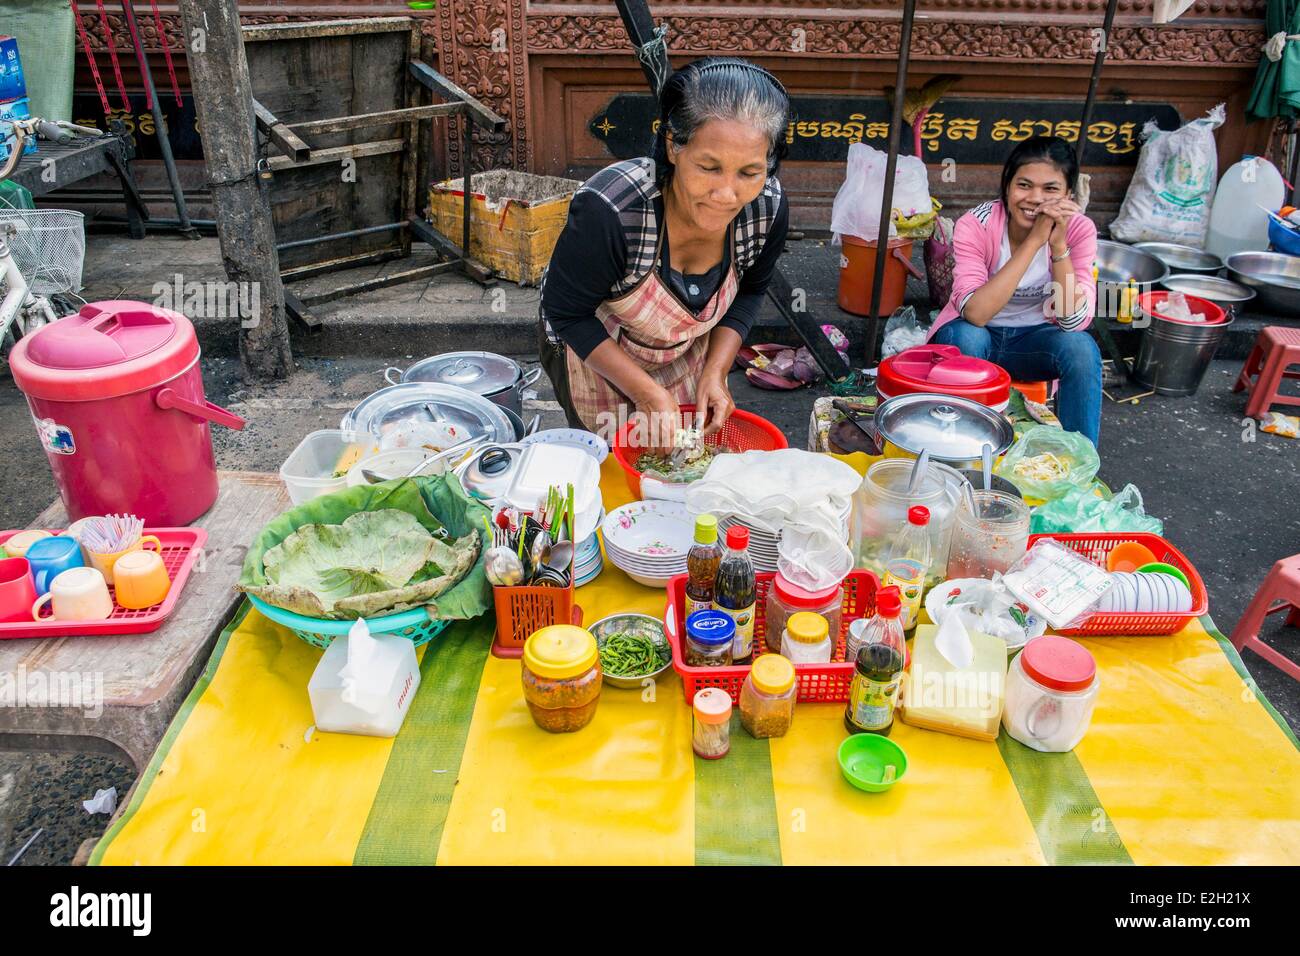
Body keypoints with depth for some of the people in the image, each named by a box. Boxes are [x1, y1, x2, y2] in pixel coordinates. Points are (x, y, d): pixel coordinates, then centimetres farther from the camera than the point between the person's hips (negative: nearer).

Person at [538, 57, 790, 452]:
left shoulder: (769, 208, -24)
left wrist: (715, 371, -17)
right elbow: (567, 314, -25)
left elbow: (748, 291, -4)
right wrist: (647, 394, -30)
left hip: (687, 353, 4)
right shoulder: (608, 210, -38)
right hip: (591, 351, -4)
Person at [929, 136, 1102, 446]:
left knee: (1081, 347, -28)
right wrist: (1034, 241, -35)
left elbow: (1074, 321, -23)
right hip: (973, 335, -2)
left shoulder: (1078, 229, -15)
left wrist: (1058, 244, -32)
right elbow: (976, 313, -34)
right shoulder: (976, 225, -21)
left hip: (1034, 340, 2)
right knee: (965, 337, -35)